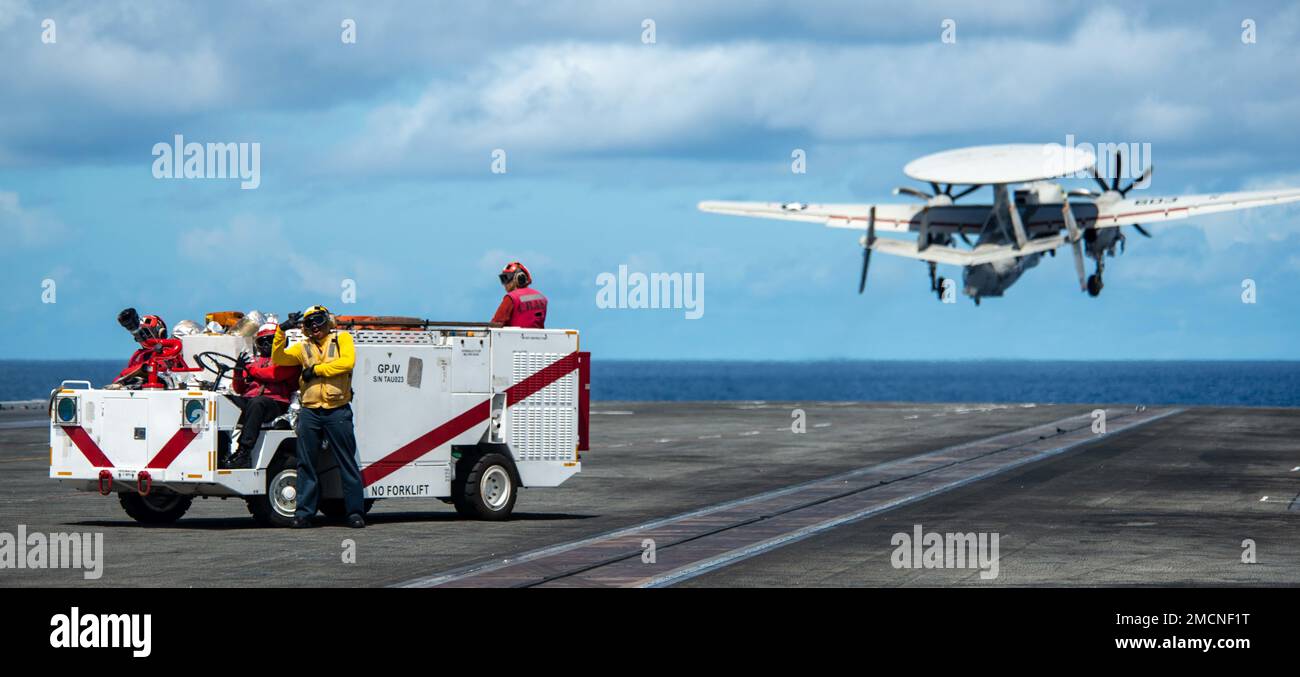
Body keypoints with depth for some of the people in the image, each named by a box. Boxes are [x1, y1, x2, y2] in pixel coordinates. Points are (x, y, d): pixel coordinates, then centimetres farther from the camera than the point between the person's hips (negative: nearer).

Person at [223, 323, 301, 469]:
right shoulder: (255, 362, 29)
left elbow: (277, 373, -10)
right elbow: (239, 389, 23)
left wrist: (251, 370, 0)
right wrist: (238, 372, 3)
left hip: (275, 402, -6)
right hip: (248, 399, 6)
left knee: (256, 403, -39)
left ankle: (244, 452, -47)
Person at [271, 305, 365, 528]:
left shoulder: (342, 339, 6)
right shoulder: (303, 347, 14)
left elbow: (348, 362, -10)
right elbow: (278, 359, 7)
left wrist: (316, 369, -9)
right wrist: (281, 331, -2)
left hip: (338, 411, -3)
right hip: (310, 412, 3)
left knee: (347, 464, 0)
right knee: (306, 465, 4)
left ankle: (355, 512, 4)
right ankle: (304, 512, 9)